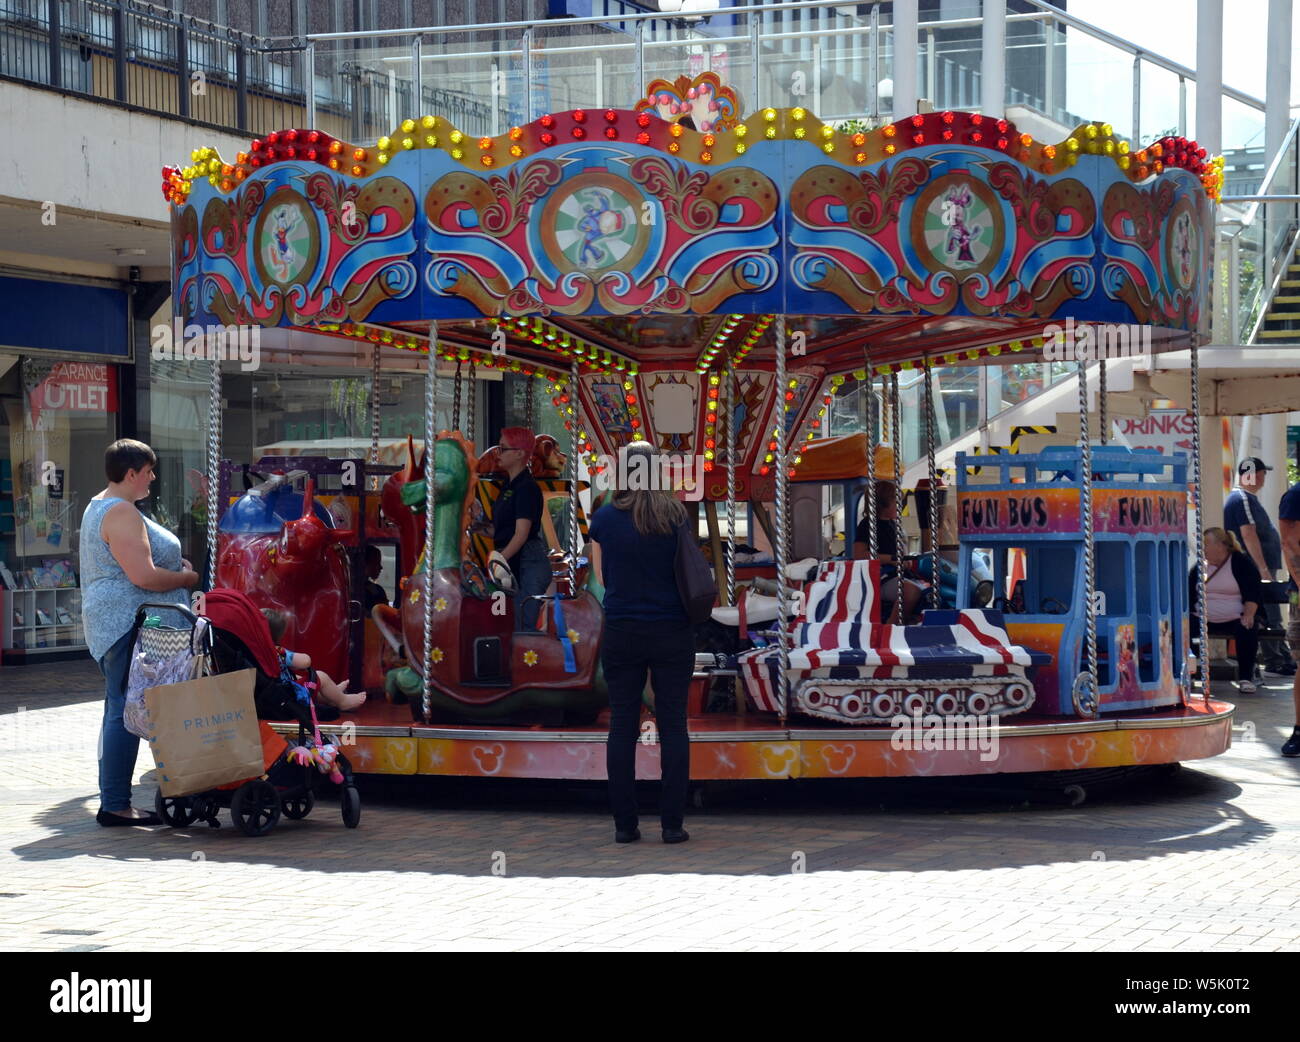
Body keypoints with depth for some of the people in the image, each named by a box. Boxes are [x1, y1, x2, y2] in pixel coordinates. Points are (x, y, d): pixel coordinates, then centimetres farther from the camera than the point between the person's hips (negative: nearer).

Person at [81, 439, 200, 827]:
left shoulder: (99, 506, 20)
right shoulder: (121, 513, -15)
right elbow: (143, 576, -22)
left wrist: (176, 566, 16)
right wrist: (187, 578, -6)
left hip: (113, 623, 11)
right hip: (128, 623, -11)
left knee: (119, 712, 13)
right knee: (125, 712, -9)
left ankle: (112, 802, 18)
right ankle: (115, 805, -9)